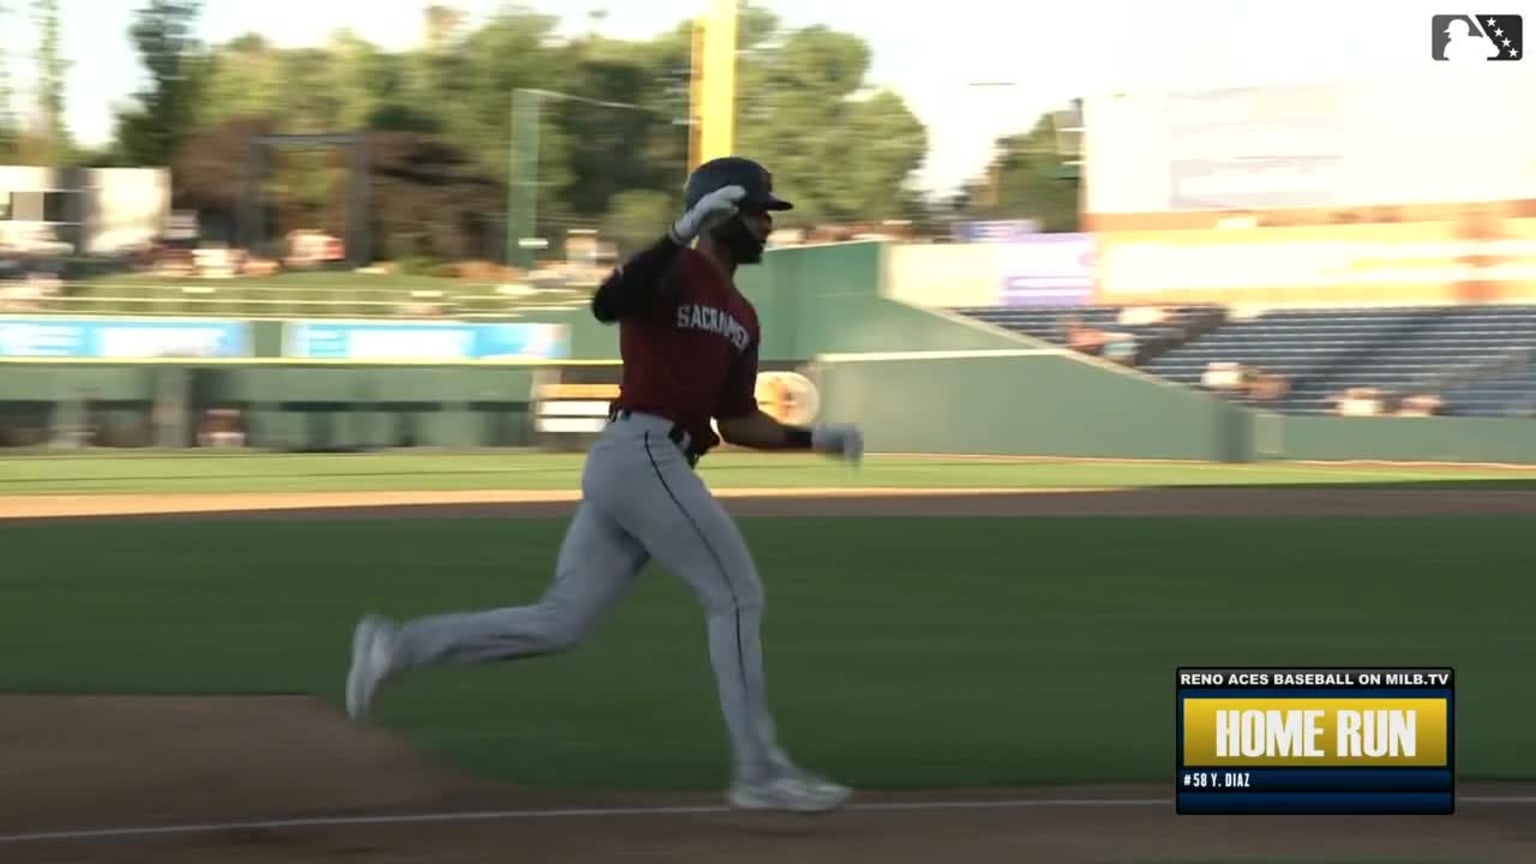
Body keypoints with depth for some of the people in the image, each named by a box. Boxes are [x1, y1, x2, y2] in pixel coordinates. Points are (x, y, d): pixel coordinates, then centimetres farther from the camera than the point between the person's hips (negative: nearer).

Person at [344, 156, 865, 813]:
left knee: (558, 624, 5)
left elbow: (737, 422, 24)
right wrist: (682, 234, -34)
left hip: (623, 465, 9)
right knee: (737, 597, -6)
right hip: (642, 454, -9)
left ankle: (401, 646, 5)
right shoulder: (674, 271, -5)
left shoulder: (740, 316, 22)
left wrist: (814, 438, 12)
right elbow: (607, 304, -27)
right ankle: (758, 772, -3)